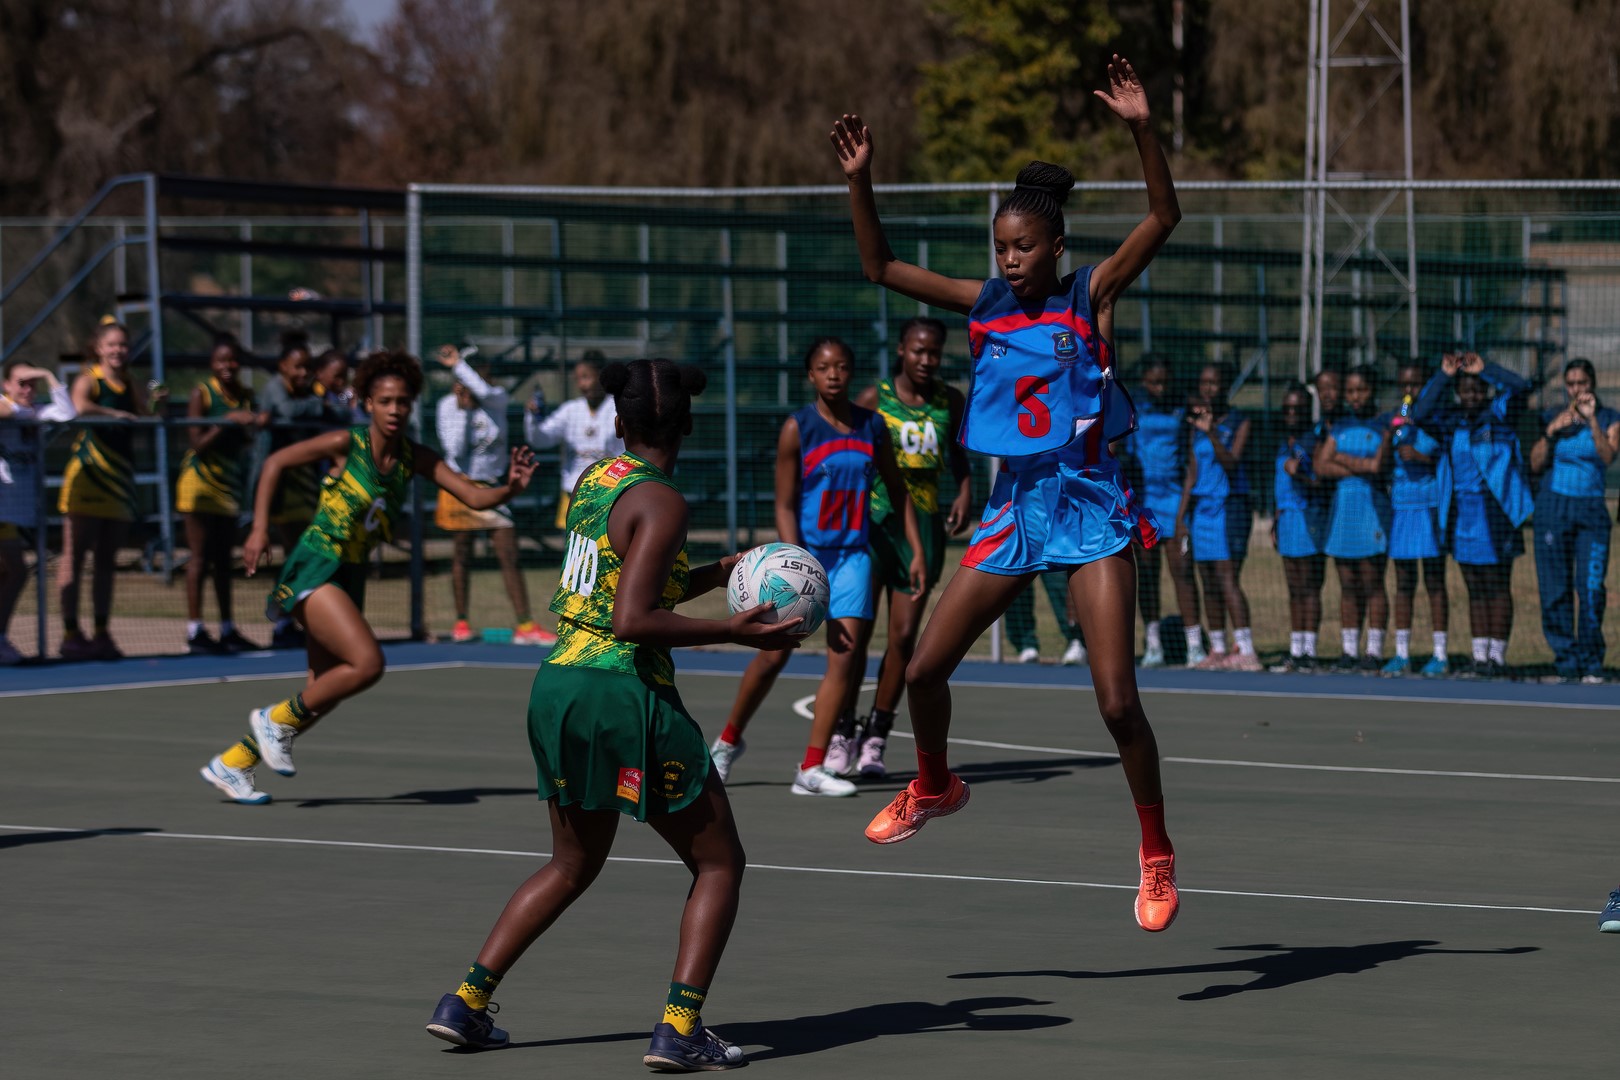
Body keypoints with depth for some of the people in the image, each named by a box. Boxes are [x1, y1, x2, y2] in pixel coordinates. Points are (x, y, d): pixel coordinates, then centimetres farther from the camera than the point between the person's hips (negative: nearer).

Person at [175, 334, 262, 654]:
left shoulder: (245, 396, 8)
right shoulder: (202, 394, -8)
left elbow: (245, 442, 8)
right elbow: (198, 444, -13)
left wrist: (256, 424, -11)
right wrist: (227, 421, -22)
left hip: (229, 482, 6)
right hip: (200, 482, -6)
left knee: (223, 558, 10)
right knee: (200, 557, -5)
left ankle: (227, 629, 15)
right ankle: (195, 631, -3)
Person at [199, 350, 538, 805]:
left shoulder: (416, 459, 2)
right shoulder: (345, 444, -11)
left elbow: (476, 497, -3)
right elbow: (276, 462, -2)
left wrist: (510, 489, -23)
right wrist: (260, 528, -9)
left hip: (350, 577, 7)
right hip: (314, 568, -7)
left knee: (326, 693, 9)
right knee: (367, 662, -23)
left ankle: (230, 763, 24)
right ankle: (279, 718, -2)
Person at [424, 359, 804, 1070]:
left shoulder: (597, 479, 11)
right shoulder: (660, 500, -12)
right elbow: (632, 622, -19)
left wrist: (720, 572, 22)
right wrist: (732, 632, -16)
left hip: (559, 686, 8)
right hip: (624, 693, -8)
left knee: (573, 866, 24)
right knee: (719, 864, 5)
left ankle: (466, 1003, 19)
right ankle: (679, 1030, -7)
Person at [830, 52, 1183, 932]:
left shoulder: (1091, 295, -7)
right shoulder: (985, 303, 5)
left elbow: (1163, 217, -19)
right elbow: (881, 269, 5)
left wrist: (1142, 130, -32)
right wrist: (860, 184, -8)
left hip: (1091, 508, -5)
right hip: (1014, 508, 5)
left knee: (1117, 703, -10)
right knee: (923, 671, 4)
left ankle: (1157, 858, 6)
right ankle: (934, 787, 34)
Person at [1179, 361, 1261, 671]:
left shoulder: (1239, 423, -3)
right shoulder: (1195, 424, 12)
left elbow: (1231, 463, -16)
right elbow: (1192, 473, 15)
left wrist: (1212, 433, -28)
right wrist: (1181, 514, 10)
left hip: (1230, 506, -6)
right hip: (1201, 506, 6)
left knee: (1227, 578, -15)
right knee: (1209, 582, 5)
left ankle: (1246, 650, -18)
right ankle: (1218, 649, 9)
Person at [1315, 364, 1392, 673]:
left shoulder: (1384, 427, -1)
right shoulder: (1340, 427, 15)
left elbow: (1378, 465, -14)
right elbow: (1321, 466, 3)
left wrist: (1341, 457, -3)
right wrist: (1360, 468, -8)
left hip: (1372, 507, -5)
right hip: (1342, 507, 5)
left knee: (1372, 583, -5)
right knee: (1348, 586, 6)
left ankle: (1374, 650, -2)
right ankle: (1349, 649, 9)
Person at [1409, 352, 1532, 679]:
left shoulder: (1499, 413, -1)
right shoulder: (1450, 420, 9)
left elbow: (1518, 387, -15)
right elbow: (1420, 413, -6)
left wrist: (1483, 369, -18)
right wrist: (1444, 376, -10)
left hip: (1495, 511, -4)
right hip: (1462, 513, 4)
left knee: (1497, 586, -2)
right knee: (1475, 589, 8)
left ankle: (1498, 655, 1)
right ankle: (1480, 655, 12)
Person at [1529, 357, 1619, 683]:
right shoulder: (1552, 417, 7)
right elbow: (1535, 465, 3)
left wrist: (1592, 420, -23)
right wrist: (1550, 433, -11)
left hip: (1592, 509, -1)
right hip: (1553, 506, 1)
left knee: (1592, 588, -11)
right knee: (1556, 590, -1)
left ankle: (1591, 663, -4)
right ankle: (1566, 659, 8)